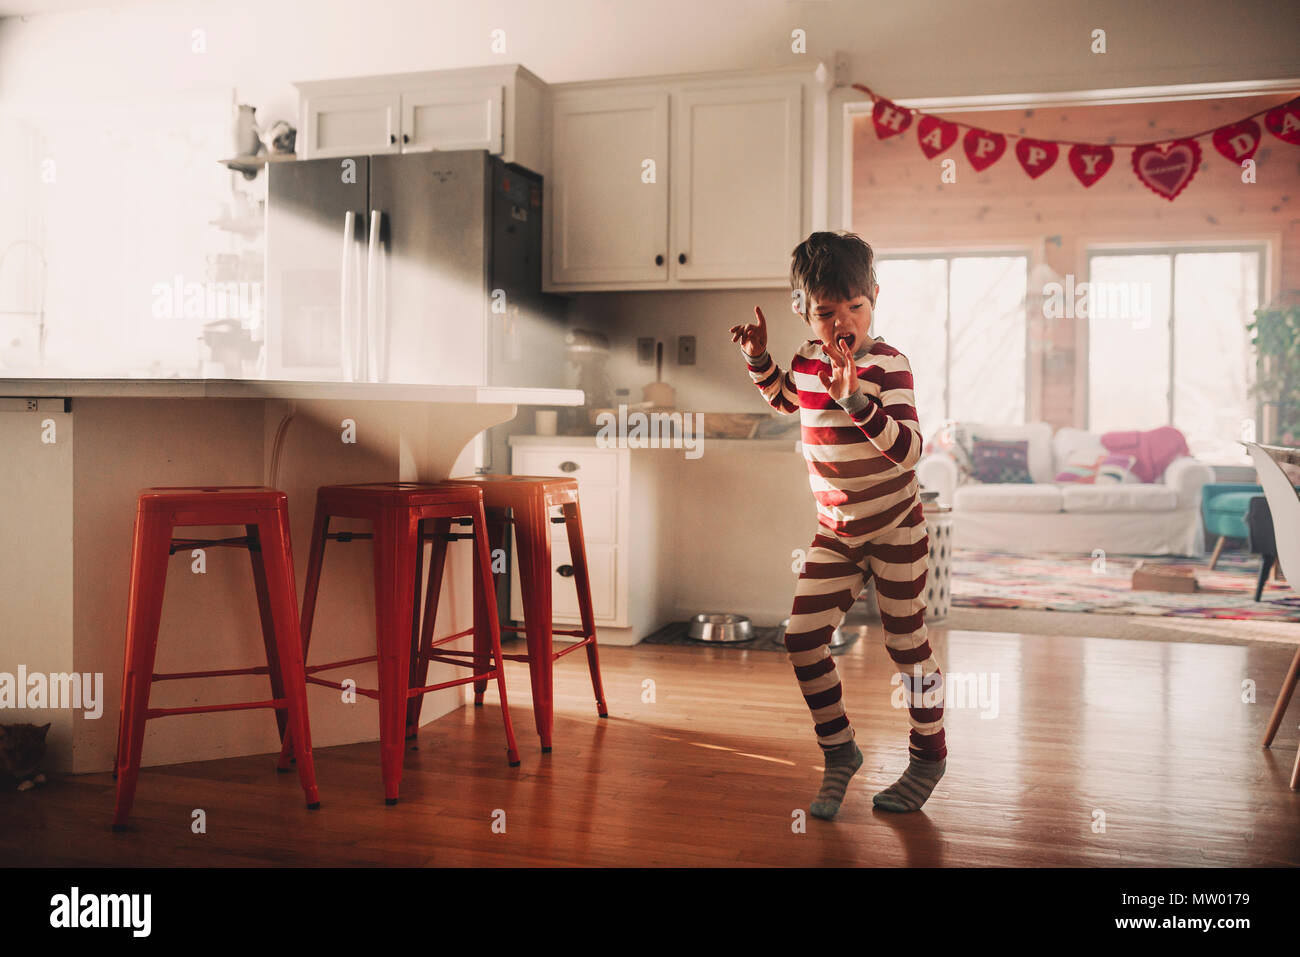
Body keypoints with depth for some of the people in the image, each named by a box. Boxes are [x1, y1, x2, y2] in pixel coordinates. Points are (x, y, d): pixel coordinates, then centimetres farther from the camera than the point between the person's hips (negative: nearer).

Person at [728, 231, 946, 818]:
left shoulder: (888, 364, -18)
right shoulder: (808, 360, 1)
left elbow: (907, 450, -29)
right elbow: (785, 399, 25)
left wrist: (855, 400, -40)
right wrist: (759, 359, 10)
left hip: (895, 531, -5)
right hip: (835, 533, 5)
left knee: (906, 643, 7)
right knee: (802, 638, -2)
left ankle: (929, 757, 28)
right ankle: (839, 751, 17)